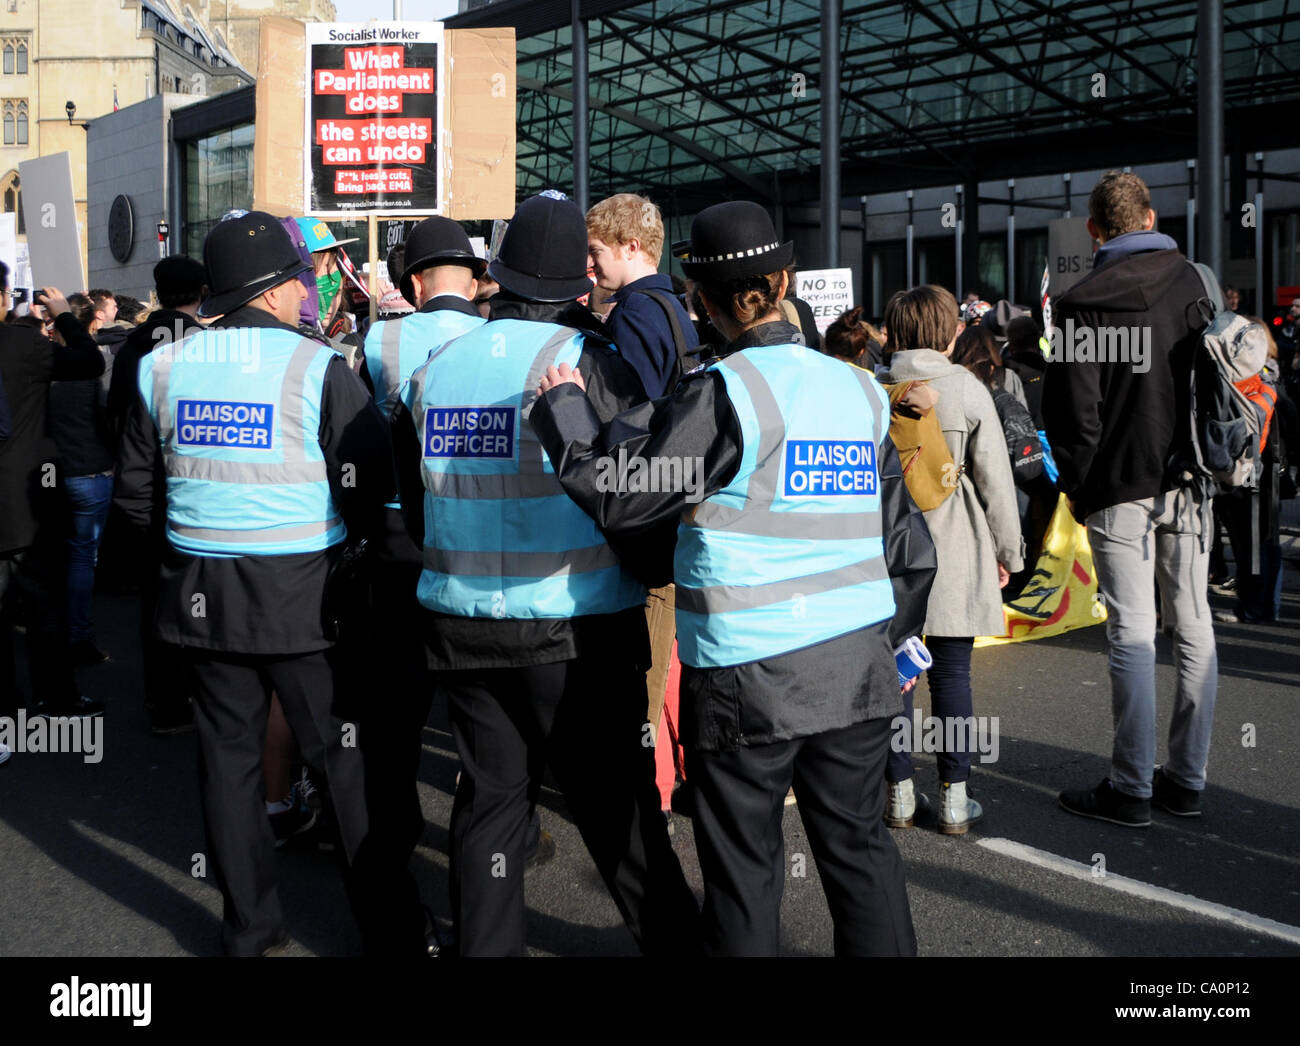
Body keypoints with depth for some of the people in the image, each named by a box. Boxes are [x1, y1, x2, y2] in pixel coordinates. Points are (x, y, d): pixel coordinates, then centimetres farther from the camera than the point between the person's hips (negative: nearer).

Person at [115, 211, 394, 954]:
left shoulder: (163, 368, 4)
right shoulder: (319, 368, -12)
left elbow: (137, 488, 11)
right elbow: (371, 492, -16)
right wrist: (372, 557, 2)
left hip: (202, 592, 4)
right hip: (303, 594, -4)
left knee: (230, 755, 13)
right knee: (343, 757, 6)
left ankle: (250, 927, 23)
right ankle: (383, 919, 16)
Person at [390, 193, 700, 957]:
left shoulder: (434, 369, 5)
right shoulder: (589, 362, -11)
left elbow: (415, 502, 12)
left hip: (462, 622, 5)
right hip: (577, 629, -4)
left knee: (491, 794, 13)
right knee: (615, 802, 5)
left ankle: (485, 944, 20)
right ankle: (675, 938, 16)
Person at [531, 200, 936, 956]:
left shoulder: (724, 394, -13)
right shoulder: (862, 390, 6)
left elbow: (619, 495, -11)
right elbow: (908, 544, 11)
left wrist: (564, 407, 3)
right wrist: (887, 637, 23)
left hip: (748, 674, -5)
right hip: (857, 666, 5)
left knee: (745, 862, 8)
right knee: (858, 841, 15)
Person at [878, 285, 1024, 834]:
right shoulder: (968, 389, -5)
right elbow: (995, 479, -2)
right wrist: (1007, 551, 8)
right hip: (955, 551, -2)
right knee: (951, 674, 5)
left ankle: (901, 795, 16)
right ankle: (954, 799, 10)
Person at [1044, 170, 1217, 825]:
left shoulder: (1084, 303, -9)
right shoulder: (1198, 283, 5)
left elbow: (1073, 408, -10)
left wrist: (1076, 485, 2)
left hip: (1122, 484, -4)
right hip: (1190, 480, 5)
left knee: (1132, 632, -2)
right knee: (1193, 626, 10)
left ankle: (1132, 788, 5)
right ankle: (1188, 778, 17)